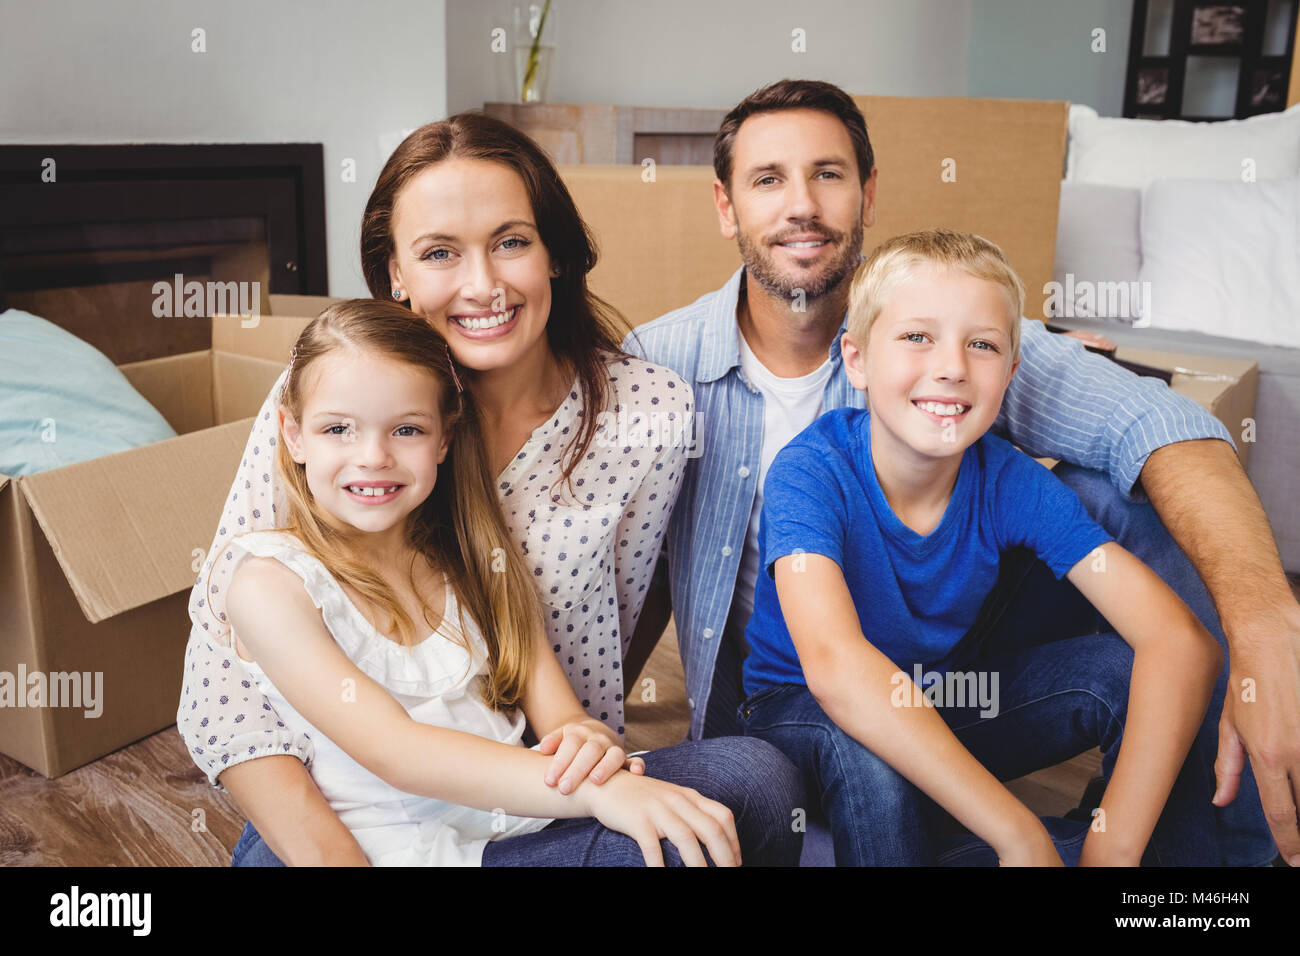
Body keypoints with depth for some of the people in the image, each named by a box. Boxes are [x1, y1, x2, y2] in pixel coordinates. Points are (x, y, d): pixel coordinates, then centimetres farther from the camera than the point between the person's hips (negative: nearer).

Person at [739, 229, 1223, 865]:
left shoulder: (1011, 483, -17)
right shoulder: (810, 472, -26)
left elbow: (1183, 641, -25)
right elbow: (834, 665, -42)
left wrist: (1113, 846, -37)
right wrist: (1020, 836, -44)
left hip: (947, 705, 4)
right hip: (805, 713, -3)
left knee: (1125, 677, -17)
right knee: (861, 748, -37)